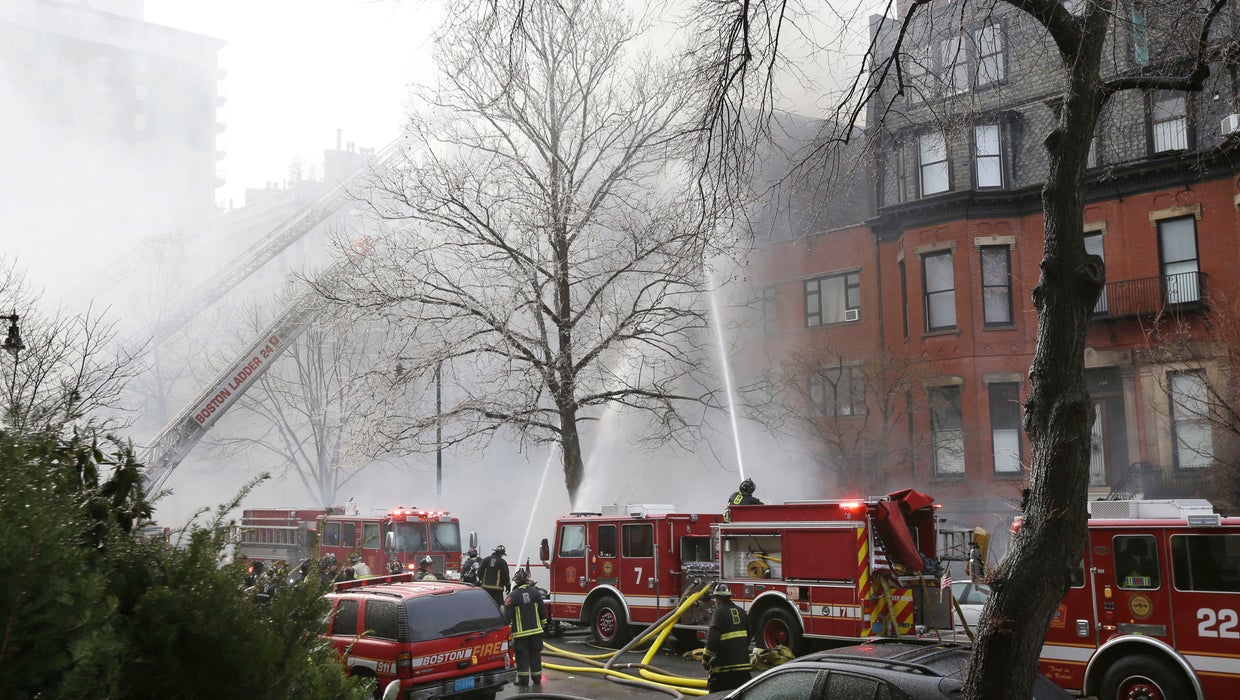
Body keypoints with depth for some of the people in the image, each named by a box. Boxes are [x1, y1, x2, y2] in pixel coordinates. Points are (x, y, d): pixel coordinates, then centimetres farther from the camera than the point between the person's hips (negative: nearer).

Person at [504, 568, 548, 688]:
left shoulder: (512, 596, -10)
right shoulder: (535, 592, 0)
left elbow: (507, 615, -9)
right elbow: (542, 610, 6)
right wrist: (543, 624, 18)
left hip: (520, 632, -3)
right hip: (536, 630, 3)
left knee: (522, 655, 3)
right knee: (535, 654, 11)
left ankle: (523, 678, 1)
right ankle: (537, 678, 16)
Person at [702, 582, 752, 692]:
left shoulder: (719, 613, -12)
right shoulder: (741, 612, 11)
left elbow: (712, 639, -17)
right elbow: (748, 636, 20)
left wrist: (705, 659, -6)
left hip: (724, 664, -7)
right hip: (743, 662, 7)